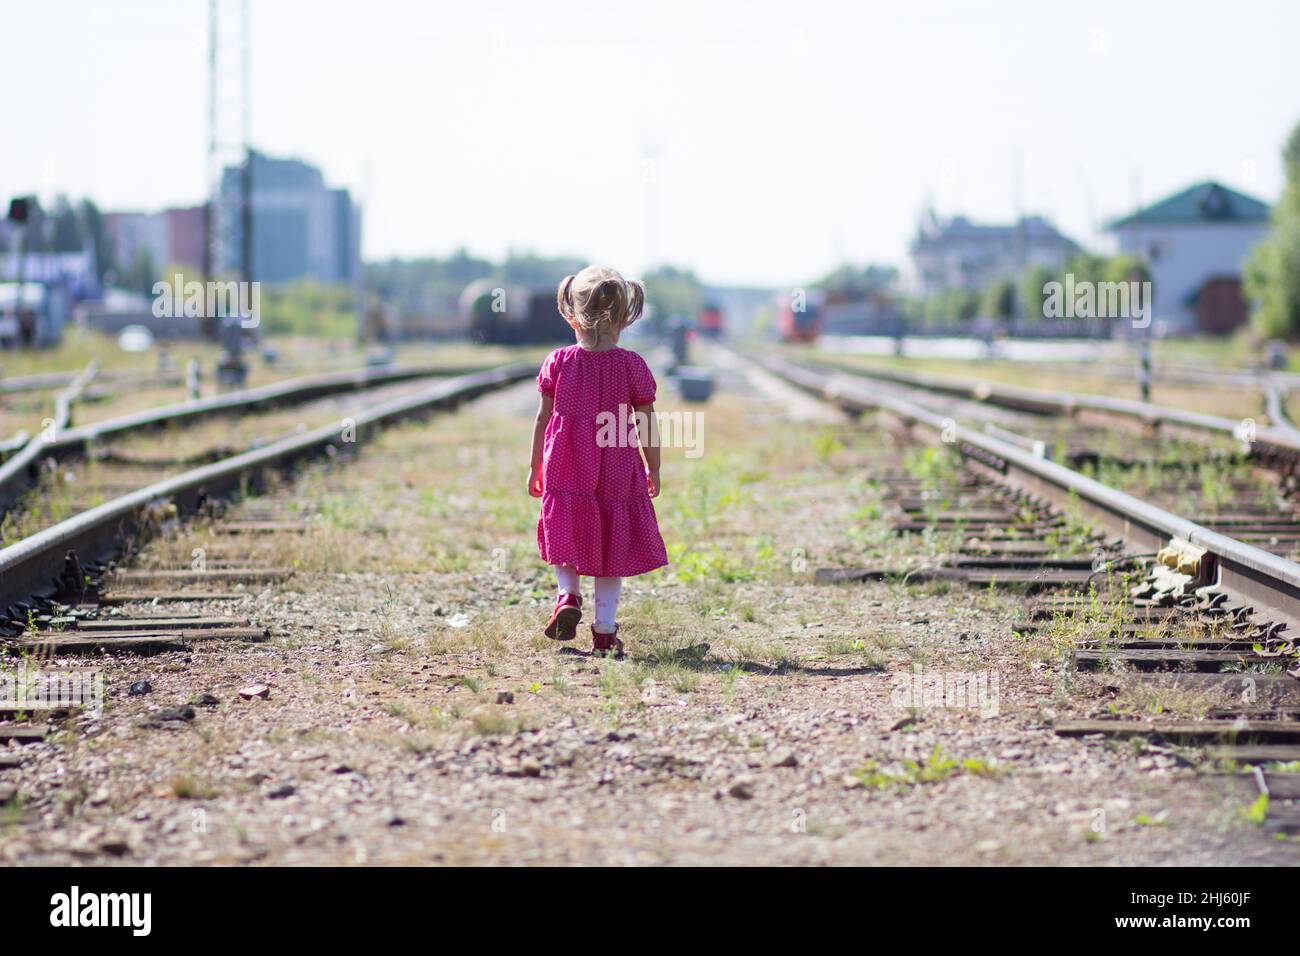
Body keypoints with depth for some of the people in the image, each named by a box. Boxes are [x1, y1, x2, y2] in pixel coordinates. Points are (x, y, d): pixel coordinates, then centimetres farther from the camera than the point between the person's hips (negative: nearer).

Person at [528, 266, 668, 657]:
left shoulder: (559, 362, -2)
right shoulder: (632, 366, -4)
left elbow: (543, 419, 3)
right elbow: (646, 425, -1)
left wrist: (535, 466, 13)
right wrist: (654, 470, 12)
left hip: (565, 471, 0)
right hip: (617, 477, 0)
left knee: (564, 536, 16)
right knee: (611, 548, 8)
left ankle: (568, 594, -9)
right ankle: (605, 629, 6)